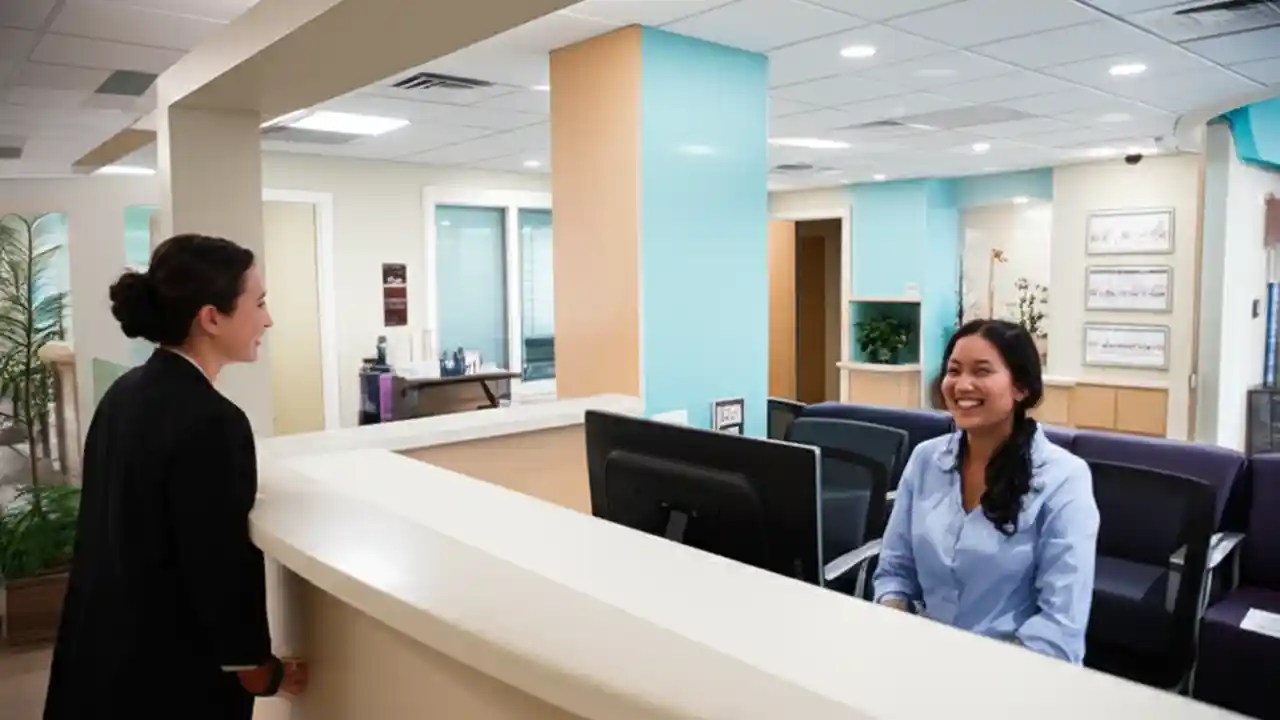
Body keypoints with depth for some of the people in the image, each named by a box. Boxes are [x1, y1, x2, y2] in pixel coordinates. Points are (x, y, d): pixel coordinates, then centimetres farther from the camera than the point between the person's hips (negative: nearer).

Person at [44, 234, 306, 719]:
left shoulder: (126, 392, 1)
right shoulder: (210, 421, -25)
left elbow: (126, 527, 10)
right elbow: (221, 563, -22)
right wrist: (258, 668, -9)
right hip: (172, 672, -8)